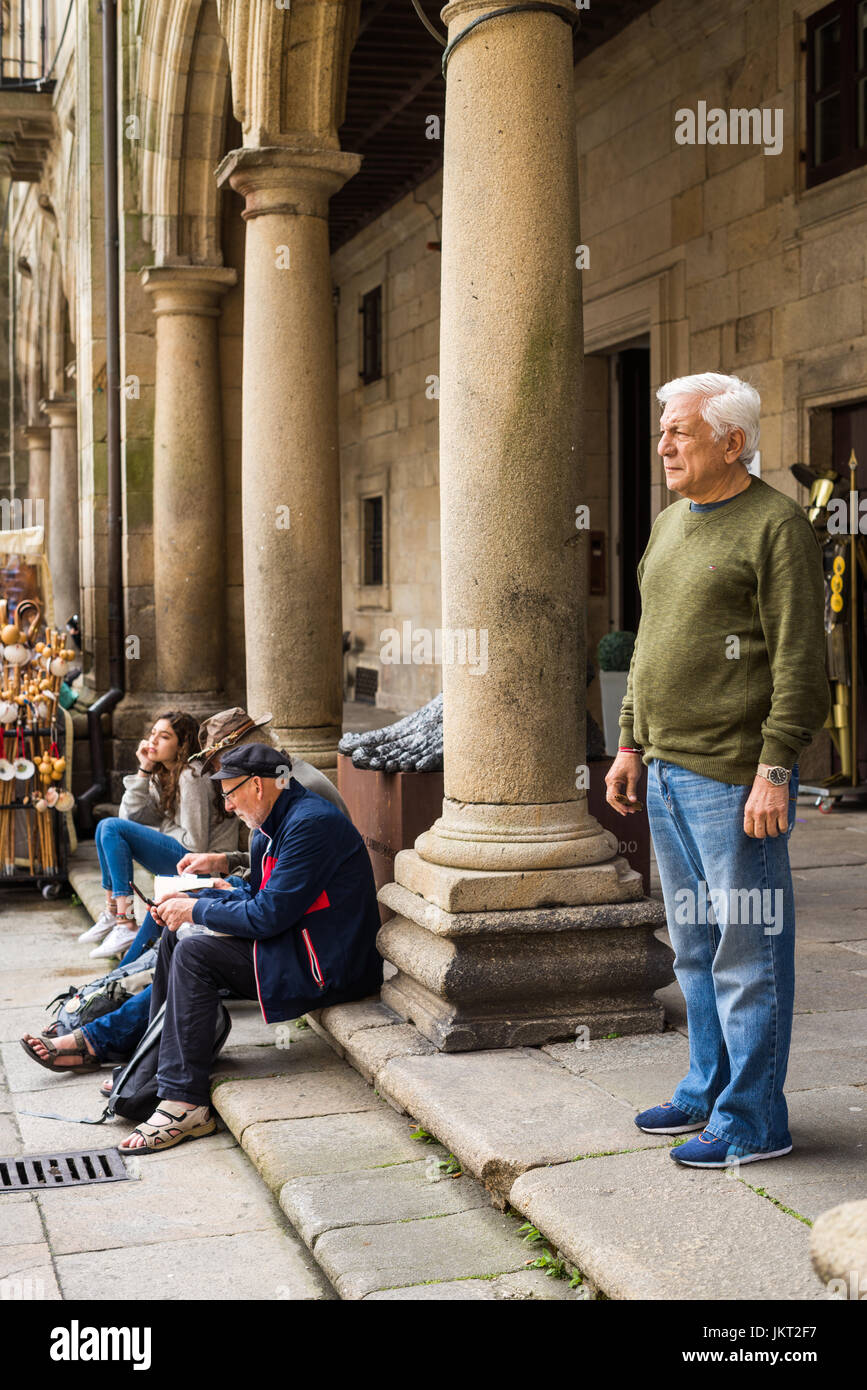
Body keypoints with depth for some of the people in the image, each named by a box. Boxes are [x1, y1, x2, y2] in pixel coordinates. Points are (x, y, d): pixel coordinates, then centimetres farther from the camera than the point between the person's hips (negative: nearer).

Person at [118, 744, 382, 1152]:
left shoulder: (311, 824, -21)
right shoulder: (275, 824, 12)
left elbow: (268, 915, -23)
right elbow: (256, 895, 21)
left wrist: (196, 910, -10)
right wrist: (189, 901, 7)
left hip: (325, 966, -11)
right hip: (297, 946, 11)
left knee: (195, 954, -20)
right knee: (175, 940, 10)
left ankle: (184, 1104, -18)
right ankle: (156, 1068, 16)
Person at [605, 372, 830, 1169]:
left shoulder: (776, 526, -10)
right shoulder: (671, 525, 16)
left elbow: (800, 662, -15)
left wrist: (774, 771, -20)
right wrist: (631, 744, 18)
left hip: (735, 777, -9)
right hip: (669, 773, 9)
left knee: (748, 948, -1)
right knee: (696, 947, 17)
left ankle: (751, 1121, 9)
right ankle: (709, 1088, 31)